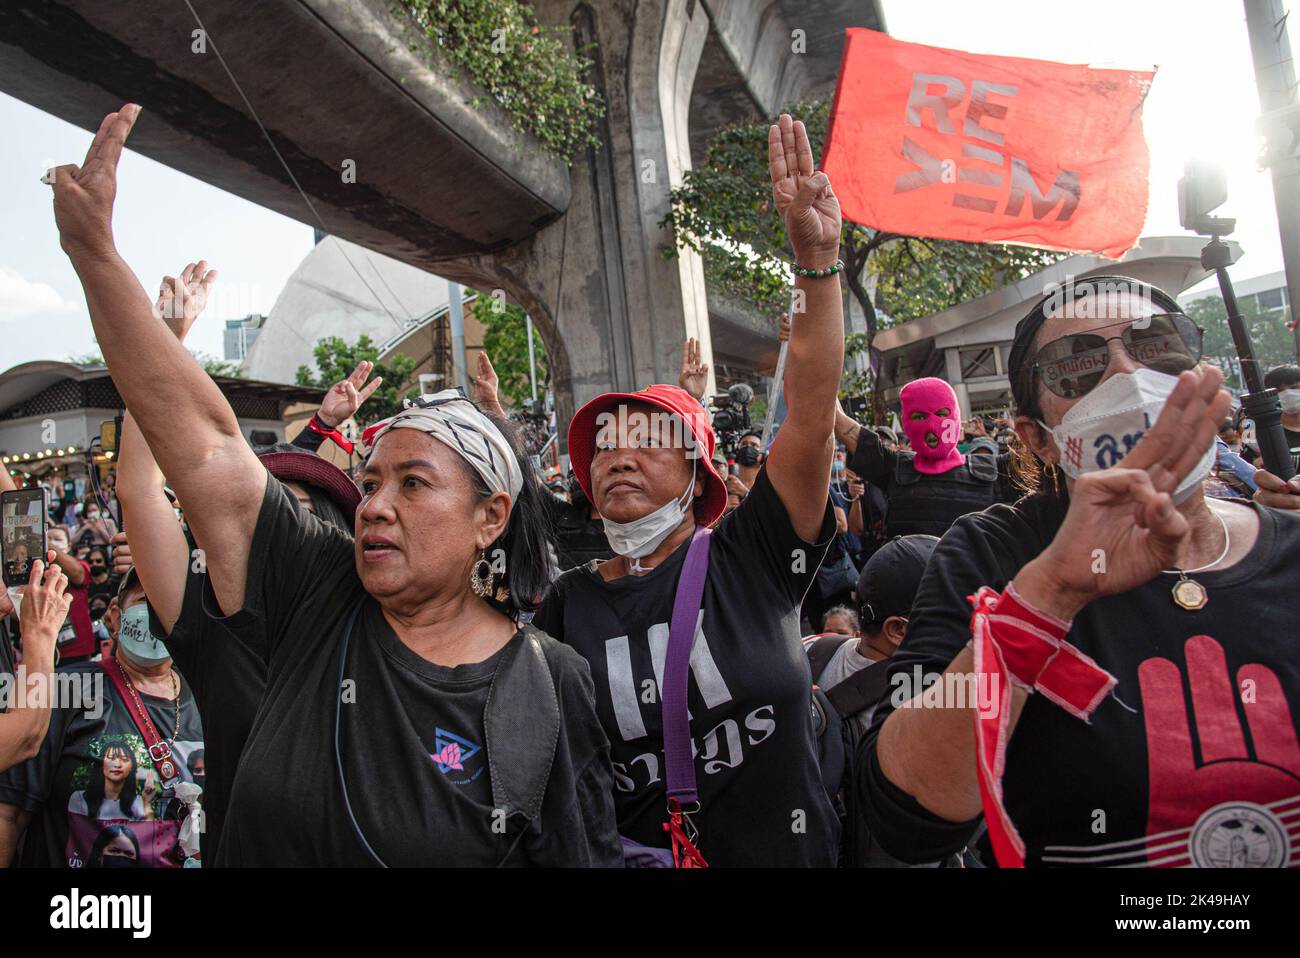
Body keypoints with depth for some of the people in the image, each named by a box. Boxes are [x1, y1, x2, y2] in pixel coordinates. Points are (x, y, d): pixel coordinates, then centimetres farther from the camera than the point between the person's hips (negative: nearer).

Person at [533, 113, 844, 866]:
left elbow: (812, 417, -22)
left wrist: (819, 260, -28)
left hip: (792, 849, 0)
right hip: (636, 852, 1)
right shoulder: (568, 606, -6)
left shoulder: (748, 561, -11)